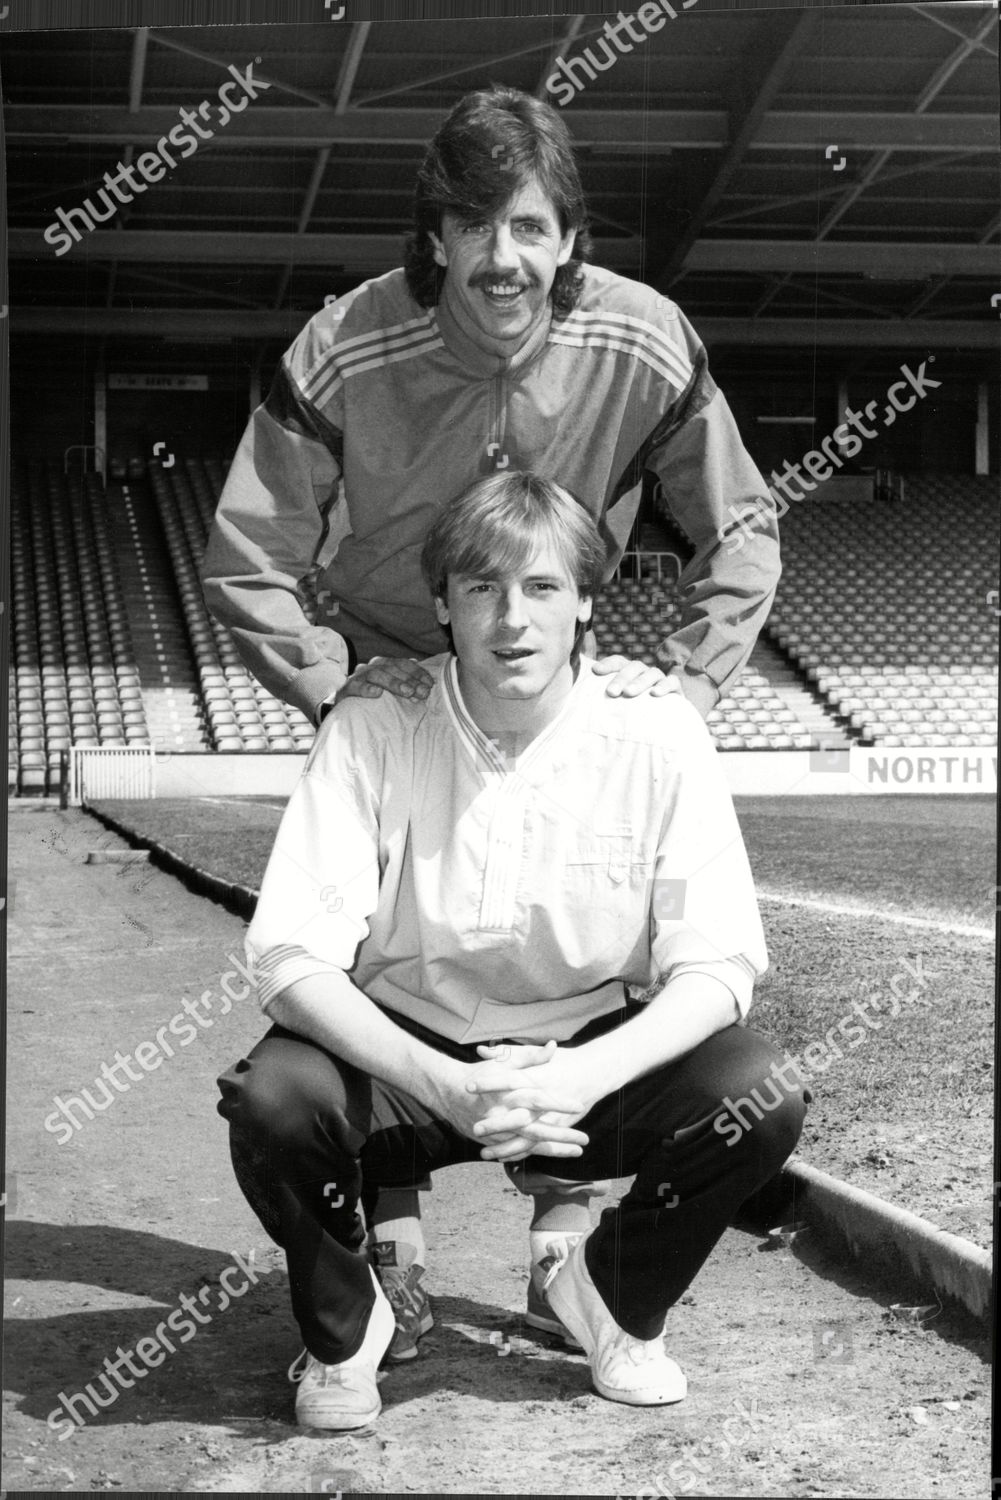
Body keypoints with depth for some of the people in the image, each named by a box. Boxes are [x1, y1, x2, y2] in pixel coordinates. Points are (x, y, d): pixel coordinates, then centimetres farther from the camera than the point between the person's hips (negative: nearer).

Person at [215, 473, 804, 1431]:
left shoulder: (656, 733, -12)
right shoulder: (371, 731, -14)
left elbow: (717, 966, -14)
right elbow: (291, 956, -20)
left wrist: (583, 1078, -32)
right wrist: (445, 1086, -34)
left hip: (596, 1055, 1)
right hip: (406, 1053, -1)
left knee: (760, 1093, -25)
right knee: (272, 1097, -31)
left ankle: (612, 1297, 6)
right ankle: (343, 1326, 2)